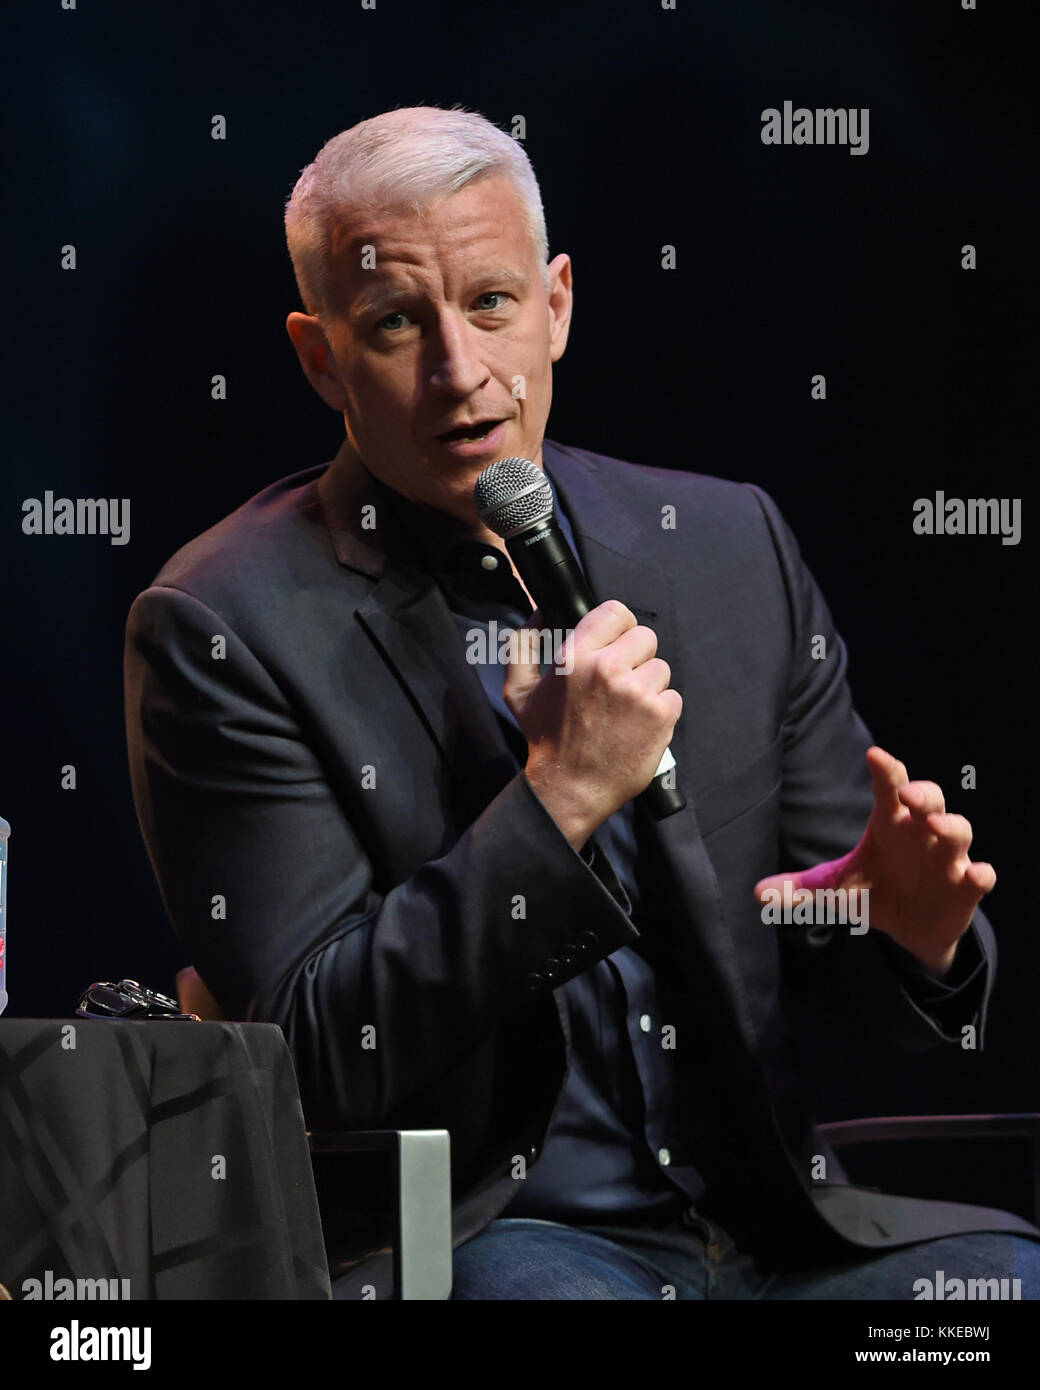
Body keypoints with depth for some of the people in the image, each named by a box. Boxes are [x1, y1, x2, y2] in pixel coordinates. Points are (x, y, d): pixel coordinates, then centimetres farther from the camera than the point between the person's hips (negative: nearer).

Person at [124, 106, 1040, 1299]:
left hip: (771, 1224, 5)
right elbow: (318, 1054, -12)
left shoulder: (731, 544, 8)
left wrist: (912, 935, -11)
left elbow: (837, 970, 13)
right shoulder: (224, 627, -6)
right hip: (469, 1236, -5)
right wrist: (557, 801, -19)